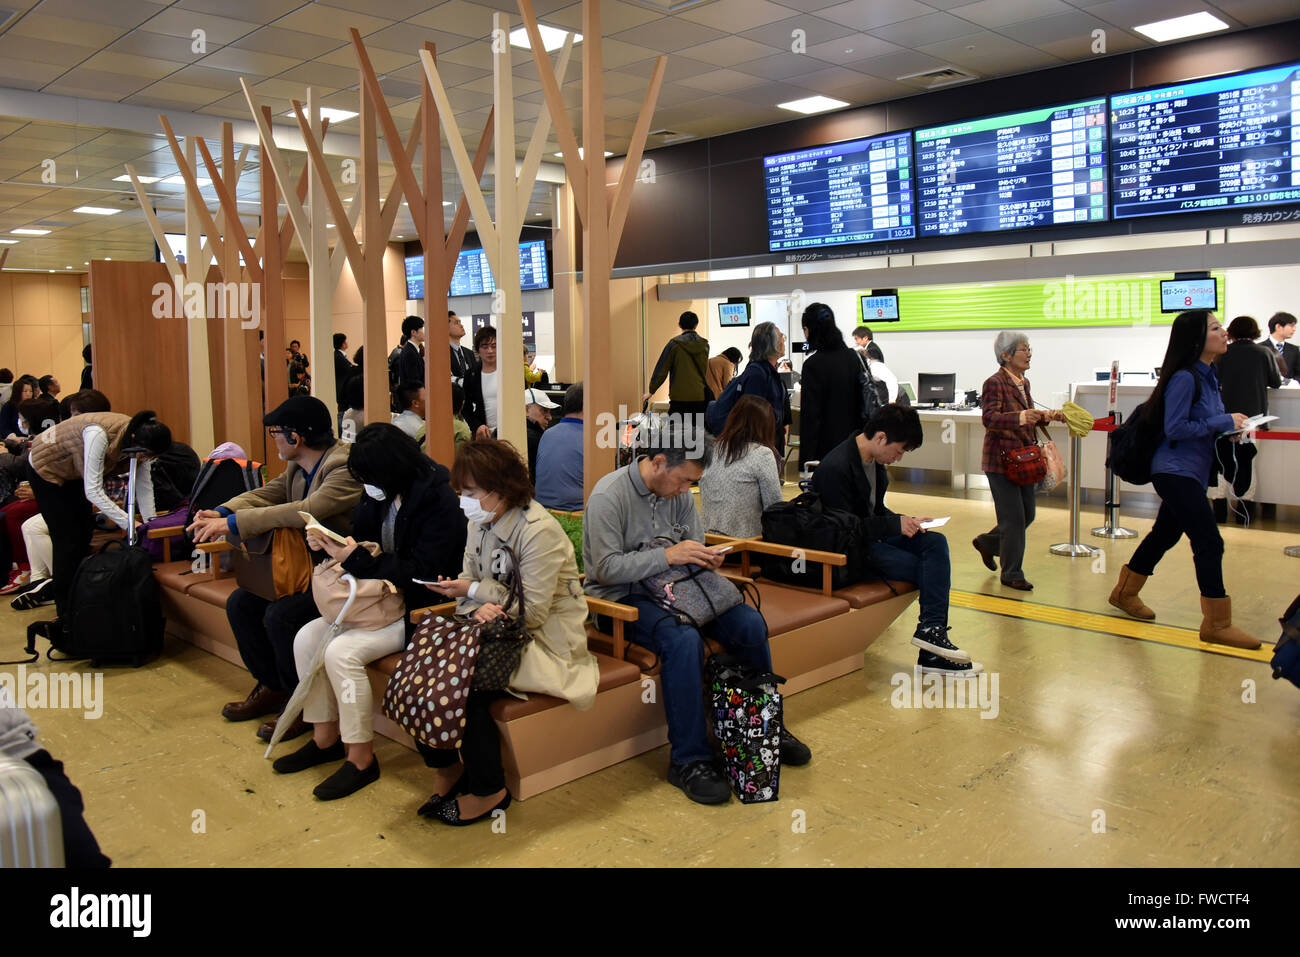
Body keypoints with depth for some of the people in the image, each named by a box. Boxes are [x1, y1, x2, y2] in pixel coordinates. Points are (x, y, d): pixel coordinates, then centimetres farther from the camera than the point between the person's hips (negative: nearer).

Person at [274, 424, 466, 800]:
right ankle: (325, 738, 11)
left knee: (342, 652, -23)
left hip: (422, 610, -9)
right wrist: (329, 543, -7)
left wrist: (356, 559, -25)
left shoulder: (439, 502, -21)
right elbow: (363, 538, 15)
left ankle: (361, 758, -7)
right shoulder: (382, 495, 2)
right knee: (307, 638, -3)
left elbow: (420, 576, -25)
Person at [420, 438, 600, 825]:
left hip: (547, 642, -7)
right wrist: (477, 608, -17)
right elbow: (469, 588, 7)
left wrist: (474, 590, -17)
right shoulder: (480, 523, 6)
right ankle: (444, 766, 5)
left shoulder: (539, 531, -19)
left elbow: (533, 611, -20)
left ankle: (488, 791, -5)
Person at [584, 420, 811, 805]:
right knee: (684, 640, -35)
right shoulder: (608, 496, -16)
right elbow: (608, 568, -19)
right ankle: (688, 759, -22)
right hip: (623, 597, -7)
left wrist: (706, 557, -9)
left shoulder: (679, 492, 6)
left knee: (750, 624, -12)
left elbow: (694, 542, 16)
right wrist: (668, 556, -24)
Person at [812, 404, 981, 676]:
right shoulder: (835, 469, -21)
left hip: (872, 536, 9)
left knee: (935, 542, -10)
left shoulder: (874, 459, 8)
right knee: (928, 569, -14)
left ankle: (932, 630, -15)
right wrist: (895, 525, -18)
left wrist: (903, 521, 1)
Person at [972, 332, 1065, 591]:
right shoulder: (994, 383, -13)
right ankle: (1012, 574, 8)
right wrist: (1021, 417, -39)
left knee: (1027, 515, 12)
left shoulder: (1024, 382, 13)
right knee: (1013, 518, -4)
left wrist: (1047, 416, 8)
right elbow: (990, 418, -25)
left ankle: (986, 542, 34)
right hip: (1001, 460, -8)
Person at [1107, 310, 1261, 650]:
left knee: (1166, 534, 18)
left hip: (1190, 474, 10)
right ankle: (1216, 624, -2)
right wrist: (1224, 422, -18)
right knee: (1209, 543, -9)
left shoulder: (1208, 375, 11)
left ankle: (1125, 594, 33)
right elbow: (1174, 428, -21)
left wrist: (1231, 424, 2)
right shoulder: (1184, 378, -18)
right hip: (1176, 472, -10)